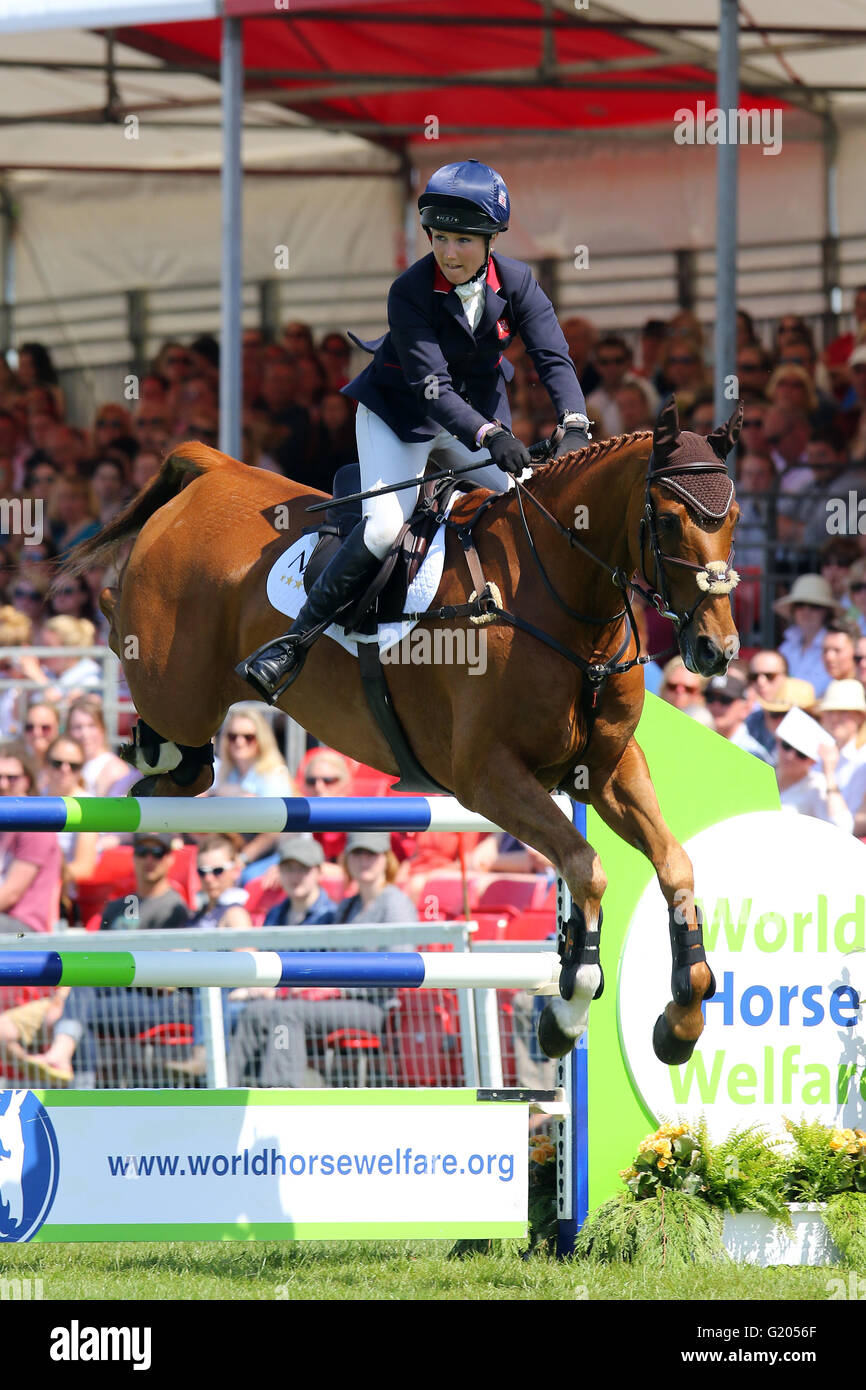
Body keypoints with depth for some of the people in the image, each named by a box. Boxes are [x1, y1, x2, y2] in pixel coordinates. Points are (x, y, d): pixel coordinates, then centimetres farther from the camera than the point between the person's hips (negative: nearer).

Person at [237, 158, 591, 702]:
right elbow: (431, 386, -31)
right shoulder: (411, 293, -25)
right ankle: (296, 642, -19)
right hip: (401, 413, -5)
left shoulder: (518, 283, -13)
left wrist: (575, 427, -37)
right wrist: (490, 436, -46)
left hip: (478, 414, 5)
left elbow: (554, 358, -18)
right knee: (385, 524, -24)